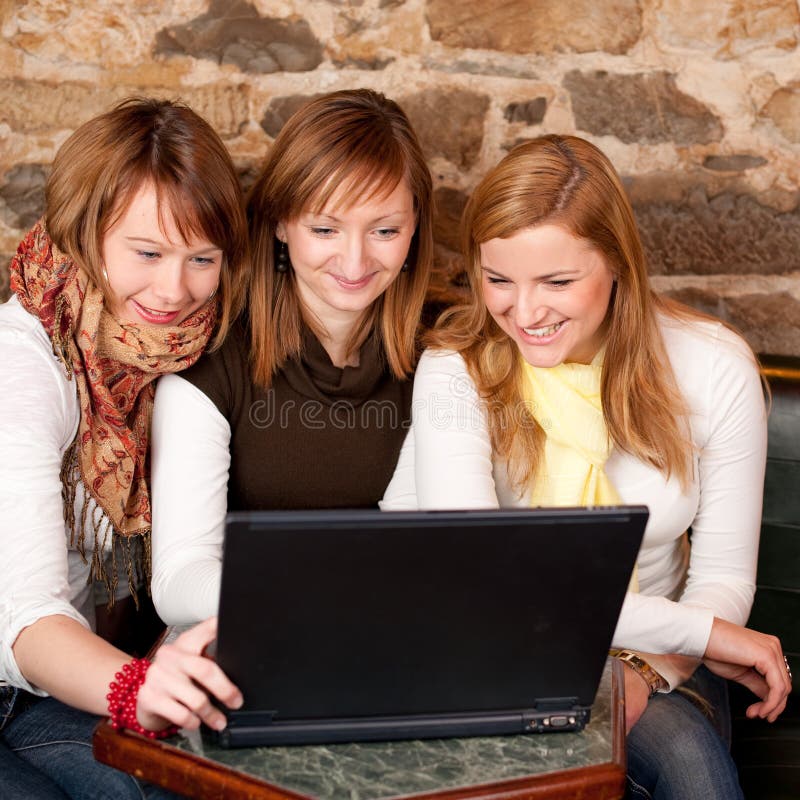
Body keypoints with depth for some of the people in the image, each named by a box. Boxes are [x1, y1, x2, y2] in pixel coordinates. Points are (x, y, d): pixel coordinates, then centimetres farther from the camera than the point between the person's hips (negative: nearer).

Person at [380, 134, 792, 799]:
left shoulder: (714, 367, -9)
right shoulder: (456, 370, -15)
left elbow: (724, 578, -3)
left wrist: (645, 672, -24)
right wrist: (700, 632, -22)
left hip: (654, 658, 2)